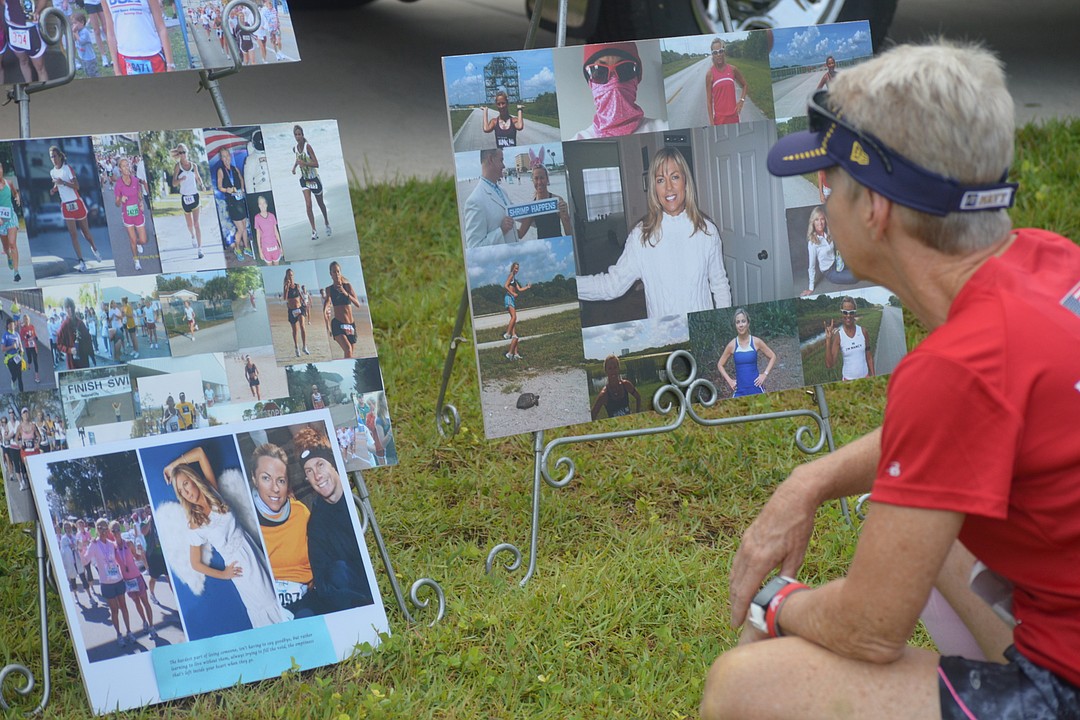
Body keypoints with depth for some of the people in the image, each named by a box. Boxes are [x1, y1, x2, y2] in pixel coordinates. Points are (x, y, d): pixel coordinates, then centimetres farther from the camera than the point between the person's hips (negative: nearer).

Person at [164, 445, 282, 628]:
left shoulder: (213, 493, -2)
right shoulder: (195, 525, -9)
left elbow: (200, 452, -6)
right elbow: (196, 564, -2)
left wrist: (172, 466, -2)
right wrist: (223, 574, 0)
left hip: (251, 550, 4)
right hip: (237, 565, -4)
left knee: (274, 596, 8)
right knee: (262, 610, 3)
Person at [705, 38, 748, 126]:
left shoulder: (732, 69, 1)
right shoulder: (710, 73, -5)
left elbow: (745, 85, 18)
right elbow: (709, 100, -4)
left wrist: (741, 101, 2)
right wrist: (711, 122, -9)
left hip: (733, 116, 3)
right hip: (719, 117, -3)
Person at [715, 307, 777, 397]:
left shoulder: (756, 342, -2)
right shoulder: (732, 345, 0)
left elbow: (773, 357, 9)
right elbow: (720, 365, 13)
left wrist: (765, 374, 0)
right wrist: (729, 380, 4)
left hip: (756, 388, -1)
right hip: (740, 390, 1)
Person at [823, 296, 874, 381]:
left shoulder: (862, 331, 0)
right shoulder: (838, 335, -8)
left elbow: (869, 357, 9)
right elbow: (829, 364, -15)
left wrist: (873, 376, 6)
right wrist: (828, 340, -21)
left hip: (865, 377, 2)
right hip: (848, 379, -2)